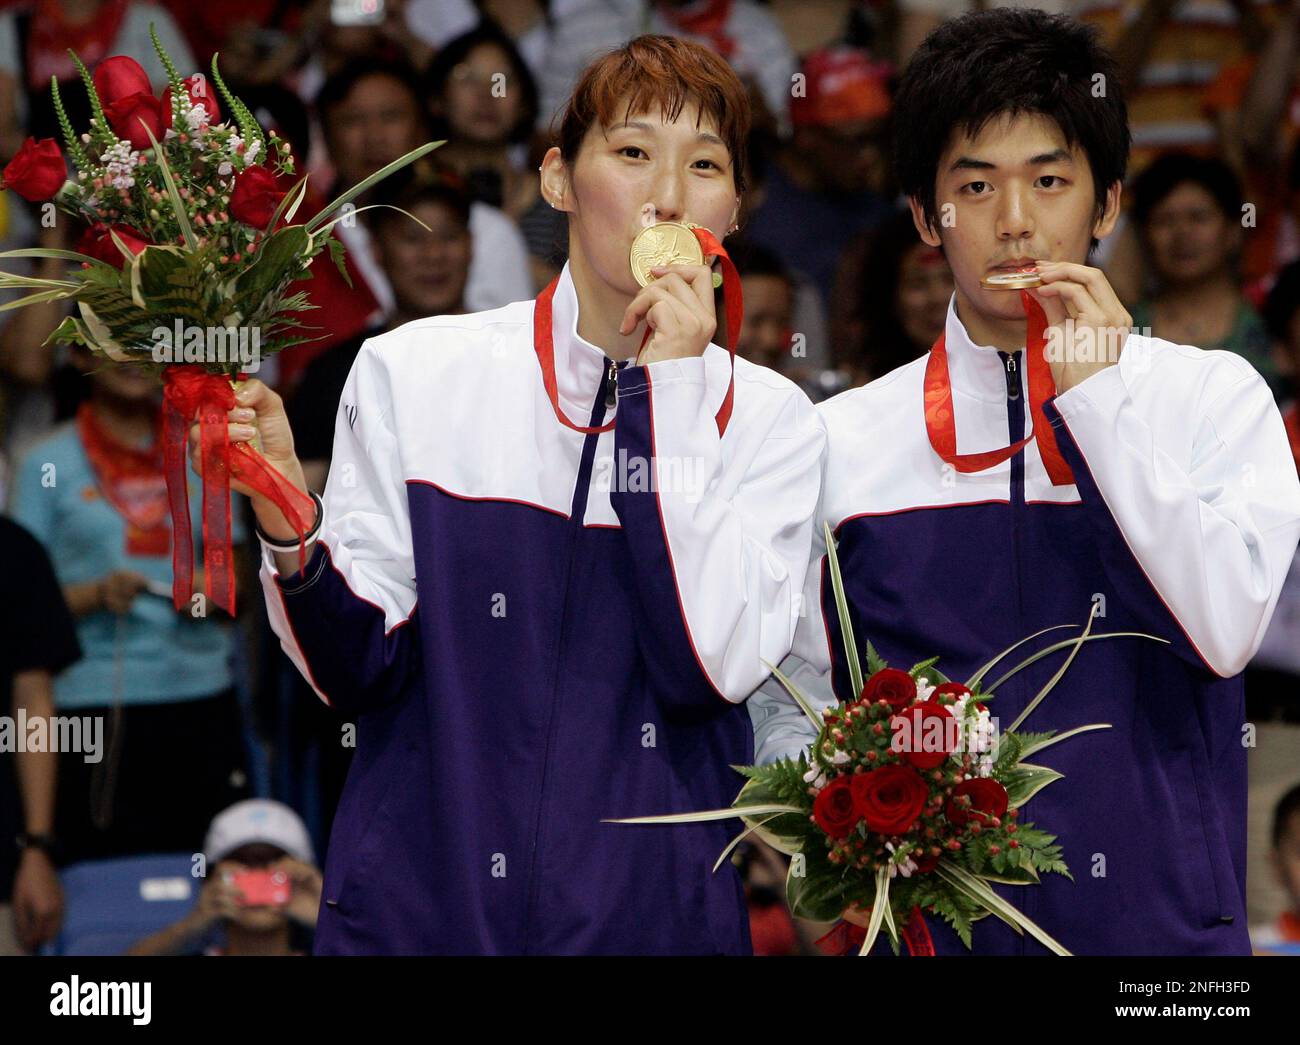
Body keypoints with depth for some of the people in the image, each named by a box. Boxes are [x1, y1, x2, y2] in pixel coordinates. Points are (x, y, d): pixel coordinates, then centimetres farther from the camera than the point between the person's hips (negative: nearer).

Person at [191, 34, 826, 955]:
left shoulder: (770, 420, 0)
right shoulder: (412, 375, -1)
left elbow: (713, 669, -14)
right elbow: (360, 670, -3)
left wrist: (670, 393, -13)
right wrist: (289, 529, -21)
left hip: (655, 911, 0)